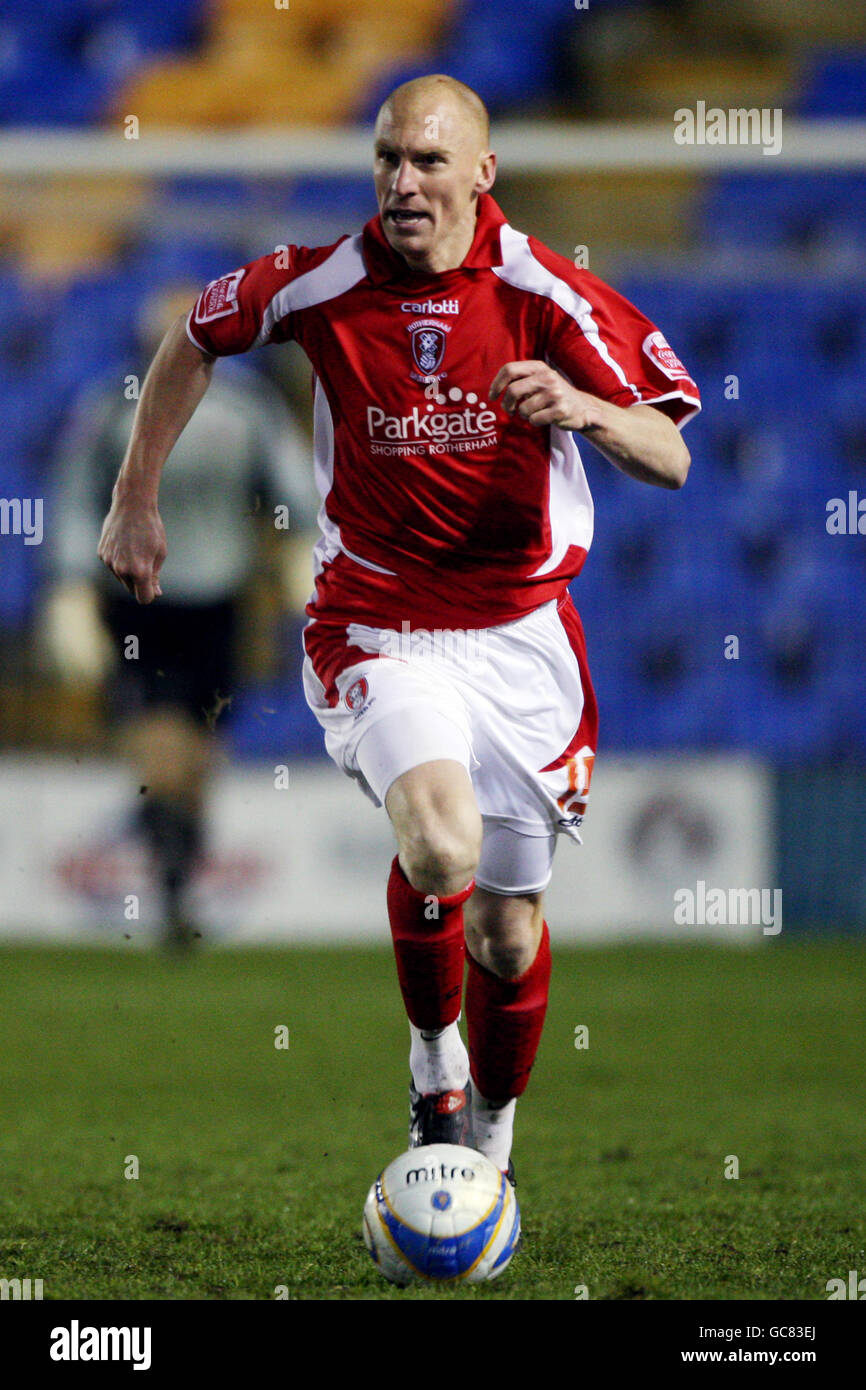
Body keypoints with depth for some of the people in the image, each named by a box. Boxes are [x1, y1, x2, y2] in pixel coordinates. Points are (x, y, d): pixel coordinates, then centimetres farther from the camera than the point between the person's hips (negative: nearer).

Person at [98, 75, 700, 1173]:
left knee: (509, 927, 7)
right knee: (440, 847, -28)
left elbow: (669, 460, -10)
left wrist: (581, 407, -30)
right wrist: (135, 500, 14)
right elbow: (195, 340, 14)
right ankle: (433, 1057, 0)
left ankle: (492, 1131, 34)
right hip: (376, 623, -1)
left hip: (519, 630, 1)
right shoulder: (320, 284, -6)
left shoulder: (541, 292, -8)